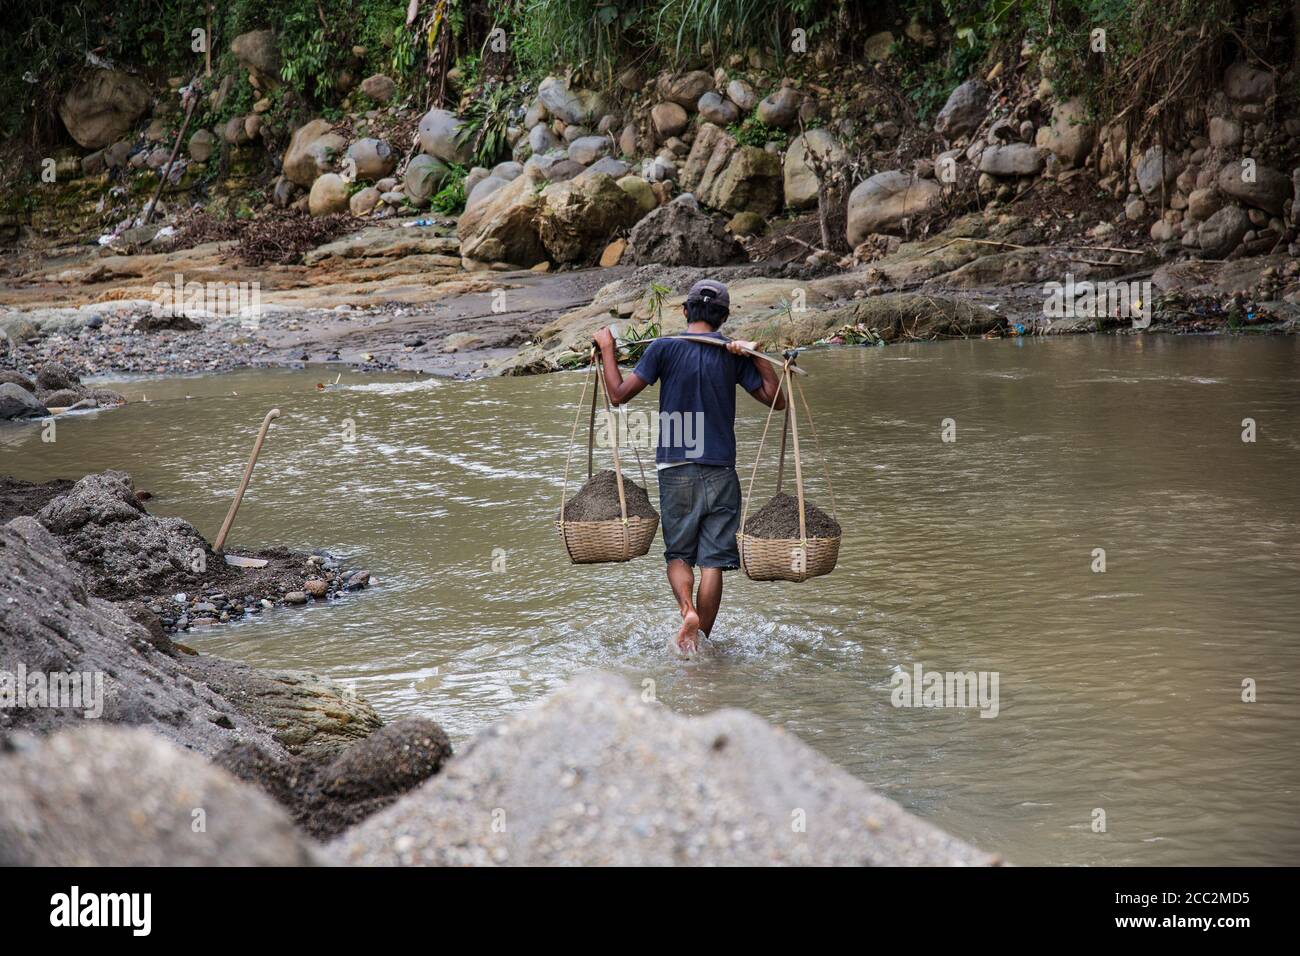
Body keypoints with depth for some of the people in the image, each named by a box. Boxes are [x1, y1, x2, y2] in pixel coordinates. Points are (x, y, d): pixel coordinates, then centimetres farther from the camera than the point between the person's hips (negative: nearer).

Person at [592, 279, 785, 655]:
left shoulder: (663, 348, -3)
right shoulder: (734, 353, 1)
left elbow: (619, 394, -3)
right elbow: (776, 399, 3)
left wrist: (607, 349, 8)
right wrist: (758, 355, -1)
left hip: (675, 469, 0)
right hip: (719, 472, 0)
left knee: (678, 554, 9)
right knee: (713, 560, 2)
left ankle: (687, 609, -18)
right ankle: (701, 639, 1)